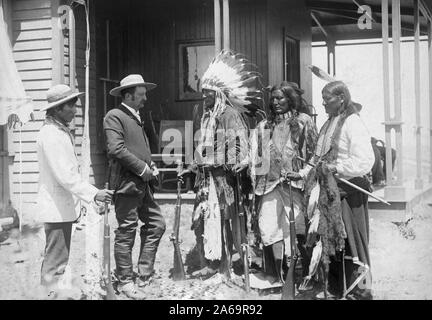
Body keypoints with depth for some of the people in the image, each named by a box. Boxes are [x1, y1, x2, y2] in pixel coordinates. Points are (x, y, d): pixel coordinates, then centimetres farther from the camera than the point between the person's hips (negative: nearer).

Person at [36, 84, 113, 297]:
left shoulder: (61, 131, 15)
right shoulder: (51, 134, -17)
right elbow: (64, 176, -24)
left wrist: (75, 206, 21)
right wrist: (93, 194, -26)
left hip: (64, 207, 10)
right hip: (56, 208, -10)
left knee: (56, 260, 17)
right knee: (56, 263, -4)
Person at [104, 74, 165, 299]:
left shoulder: (136, 118, 21)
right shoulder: (114, 116, -9)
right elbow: (116, 149, -20)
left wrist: (152, 167, 9)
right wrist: (143, 169, -15)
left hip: (143, 184, 9)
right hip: (126, 184, -9)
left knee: (156, 225, 10)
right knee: (126, 233, -1)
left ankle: (144, 274, 22)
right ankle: (125, 281, 11)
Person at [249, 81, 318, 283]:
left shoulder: (303, 121, 5)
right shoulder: (264, 126, 18)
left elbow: (314, 153, 1)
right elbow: (256, 156, 18)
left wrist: (301, 173, -10)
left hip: (294, 184, -4)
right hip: (270, 184, 4)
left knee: (294, 228, -8)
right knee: (269, 227, -5)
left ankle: (303, 272, 4)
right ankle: (279, 275, 4)